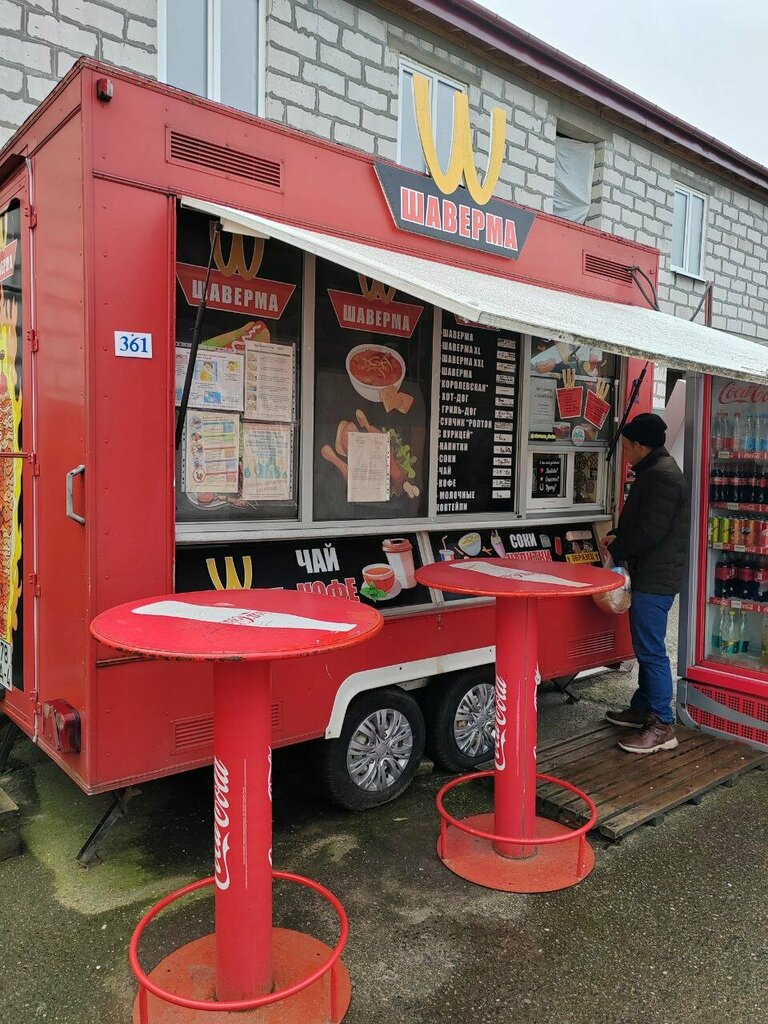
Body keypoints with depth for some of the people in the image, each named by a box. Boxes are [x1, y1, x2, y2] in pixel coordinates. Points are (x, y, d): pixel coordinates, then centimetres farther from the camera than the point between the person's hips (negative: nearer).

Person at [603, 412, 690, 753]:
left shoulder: (662, 476, -18)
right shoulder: (654, 472, 16)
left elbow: (650, 531, -23)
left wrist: (617, 548, -9)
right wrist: (618, 536, 8)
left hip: (655, 579, -11)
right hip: (649, 575, 11)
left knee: (651, 651, -6)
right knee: (646, 648, 19)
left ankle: (662, 727, 2)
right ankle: (641, 709, 31)